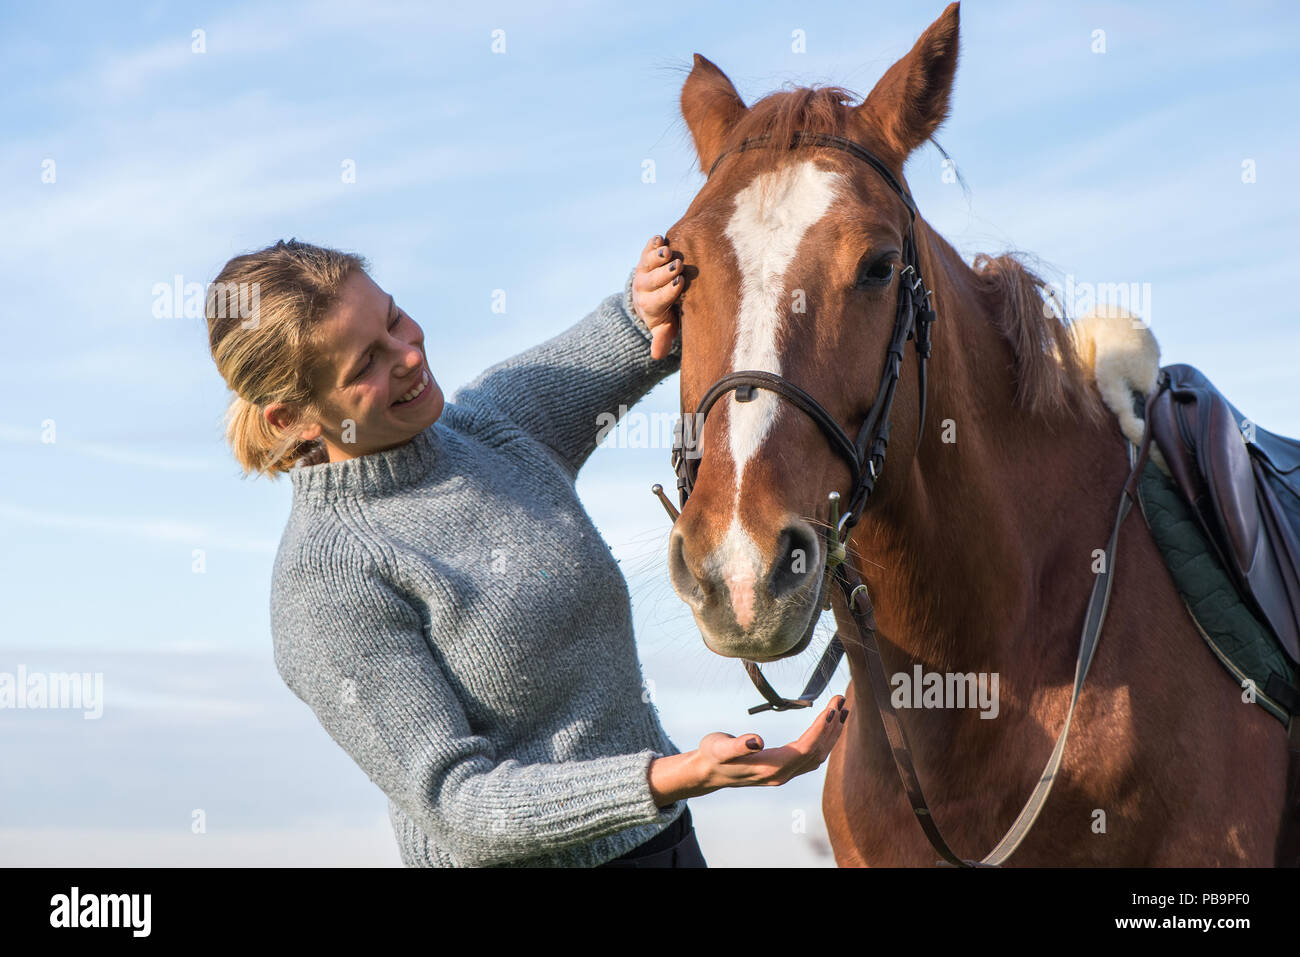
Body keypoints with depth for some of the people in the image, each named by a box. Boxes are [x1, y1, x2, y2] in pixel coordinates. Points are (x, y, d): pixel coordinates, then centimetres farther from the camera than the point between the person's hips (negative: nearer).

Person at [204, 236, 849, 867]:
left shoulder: (494, 421, 0)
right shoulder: (327, 580, -19)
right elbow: (453, 802, -22)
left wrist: (651, 311, -13)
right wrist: (671, 779, -33)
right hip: (520, 856, -6)